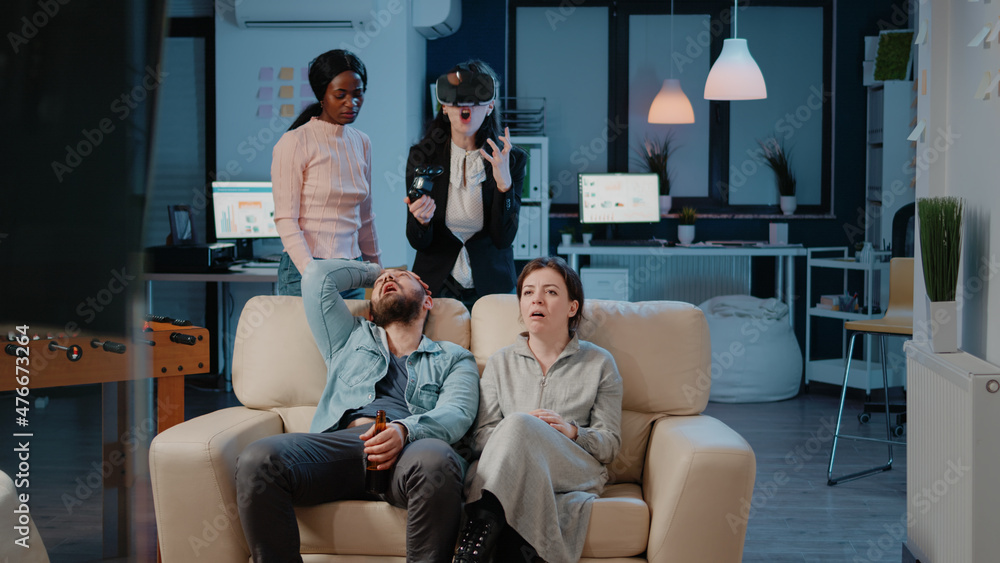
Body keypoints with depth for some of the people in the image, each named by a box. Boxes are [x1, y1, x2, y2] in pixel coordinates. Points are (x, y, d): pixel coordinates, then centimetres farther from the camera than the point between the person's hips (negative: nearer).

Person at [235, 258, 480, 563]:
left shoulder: (454, 359, 28)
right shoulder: (350, 340, 37)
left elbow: (456, 414, 6)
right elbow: (317, 273, 34)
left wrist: (404, 429, -16)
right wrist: (373, 271, 49)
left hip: (409, 447, -2)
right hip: (338, 442, 2)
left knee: (435, 461, -42)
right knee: (257, 460, -31)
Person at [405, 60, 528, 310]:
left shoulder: (512, 159, -7)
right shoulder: (422, 155, -4)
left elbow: (504, 238, -12)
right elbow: (418, 242, -4)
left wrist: (504, 183, -25)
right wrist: (422, 220, -27)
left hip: (491, 287, 0)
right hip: (436, 287, 1)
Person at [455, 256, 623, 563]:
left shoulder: (599, 363, 15)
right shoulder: (500, 362, 21)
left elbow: (610, 445, 10)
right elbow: (482, 437, 11)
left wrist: (572, 431, -11)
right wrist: (514, 431, -13)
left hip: (578, 473, -1)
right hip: (509, 474, 1)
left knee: (518, 424, -34)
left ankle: (479, 531, -46)